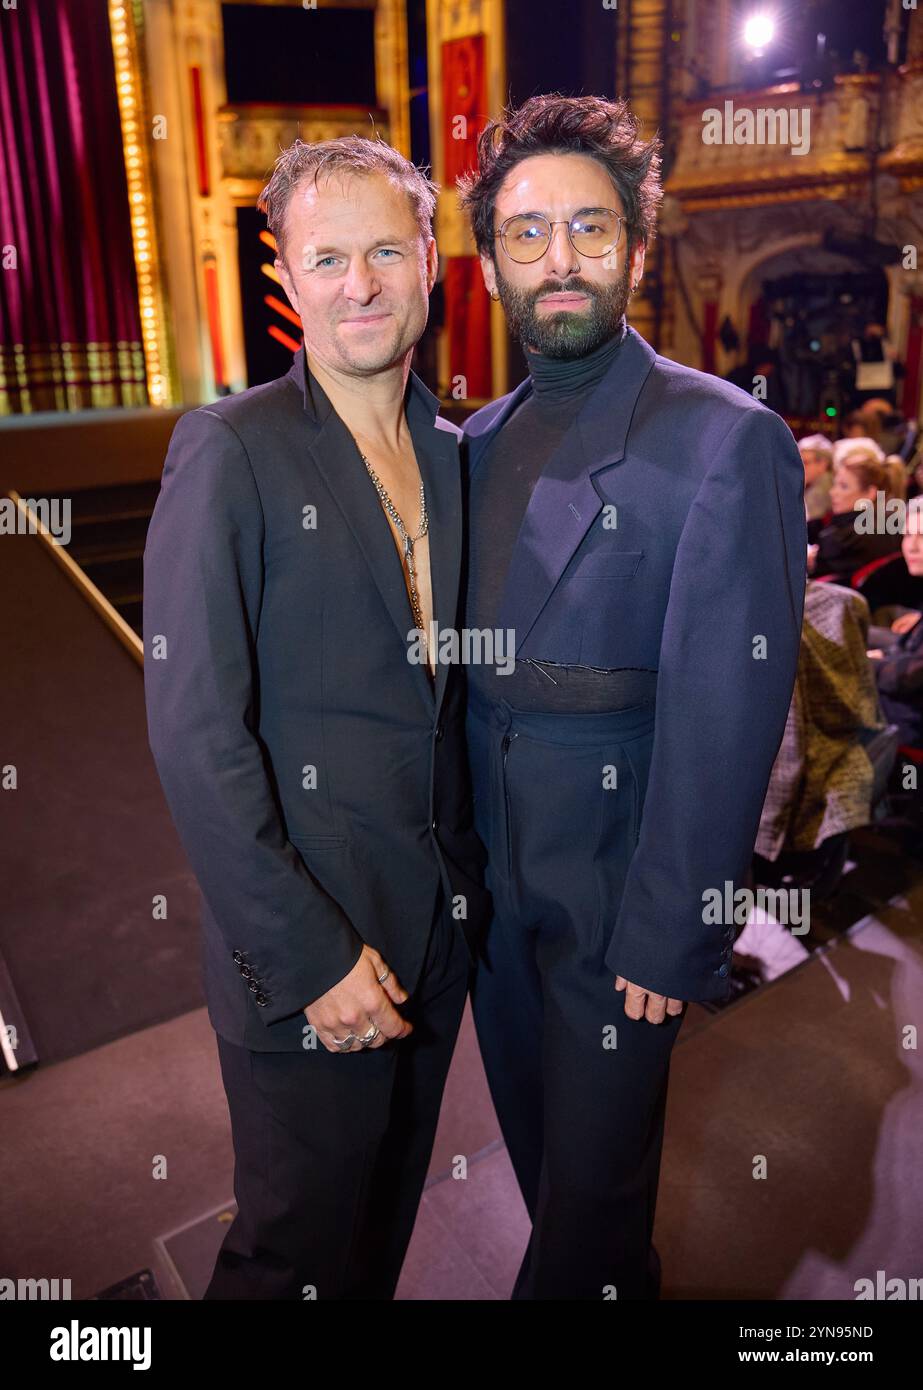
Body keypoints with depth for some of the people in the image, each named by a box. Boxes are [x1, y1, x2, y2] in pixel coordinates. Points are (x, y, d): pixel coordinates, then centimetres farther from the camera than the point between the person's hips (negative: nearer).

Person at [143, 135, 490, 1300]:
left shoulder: (452, 453, 7)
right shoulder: (230, 450, -12)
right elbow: (194, 732, -16)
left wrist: (470, 879, 5)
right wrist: (313, 956, -17)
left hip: (438, 928, 6)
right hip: (306, 944, -5)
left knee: (386, 1224, 24)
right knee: (298, 1249, 14)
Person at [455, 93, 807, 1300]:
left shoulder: (726, 440, -14)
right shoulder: (478, 441, 6)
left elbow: (727, 714, -17)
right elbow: (462, 665, 7)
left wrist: (669, 932, -17)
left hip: (620, 883, -6)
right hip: (491, 871, 7)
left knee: (594, 1174, 13)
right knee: (537, 1140, 25)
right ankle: (614, 1282, 52)